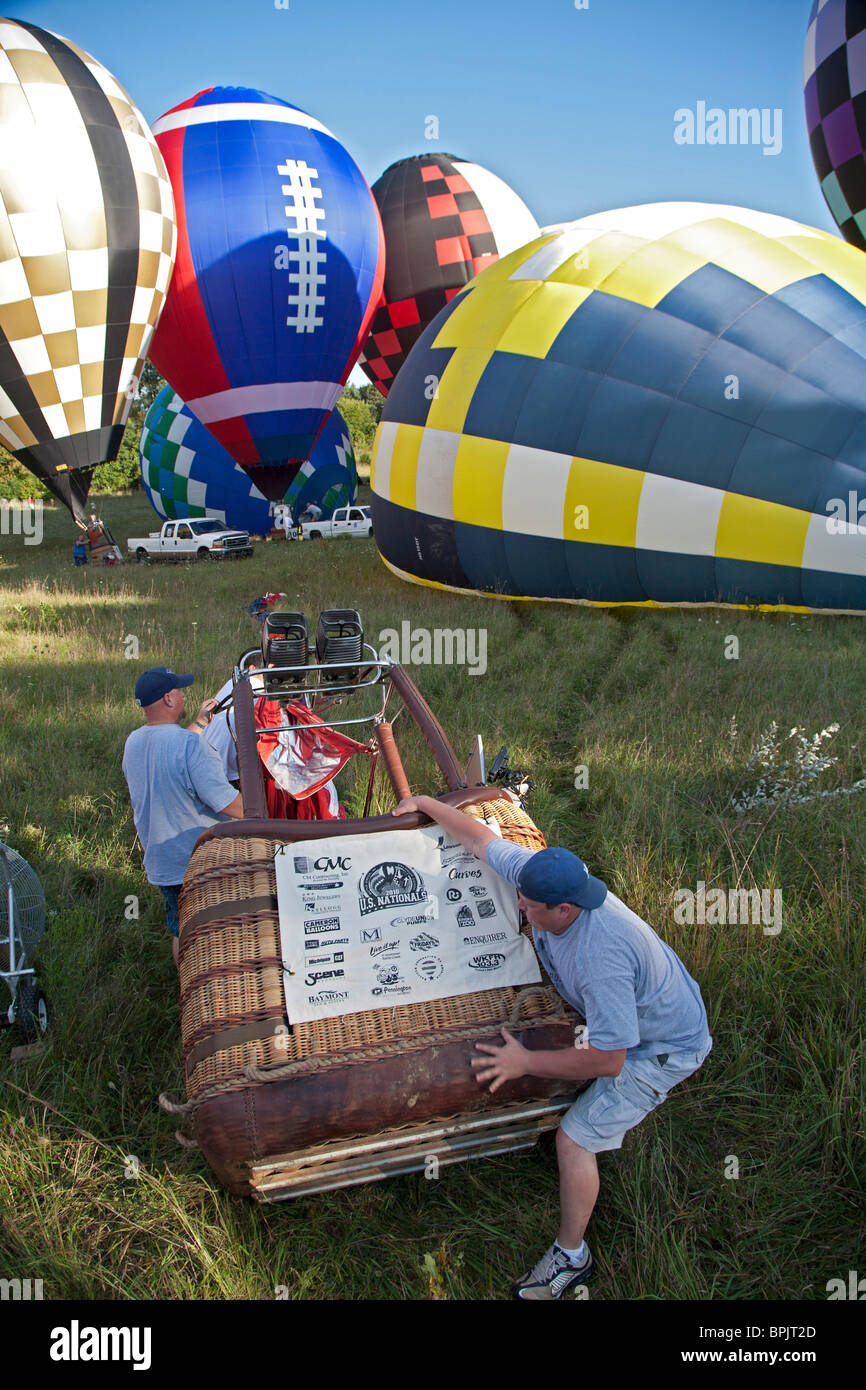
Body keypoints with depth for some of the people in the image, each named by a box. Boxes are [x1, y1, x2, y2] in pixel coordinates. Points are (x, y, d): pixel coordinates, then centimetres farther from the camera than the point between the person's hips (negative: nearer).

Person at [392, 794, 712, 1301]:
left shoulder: (601, 962, -43)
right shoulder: (535, 871, -22)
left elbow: (608, 1060, -33)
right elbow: (482, 837, -6)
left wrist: (526, 1063, -27)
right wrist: (424, 803, 3)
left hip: (662, 1049, -8)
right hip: (648, 1008, 9)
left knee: (575, 1139, -5)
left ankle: (571, 1256, 14)